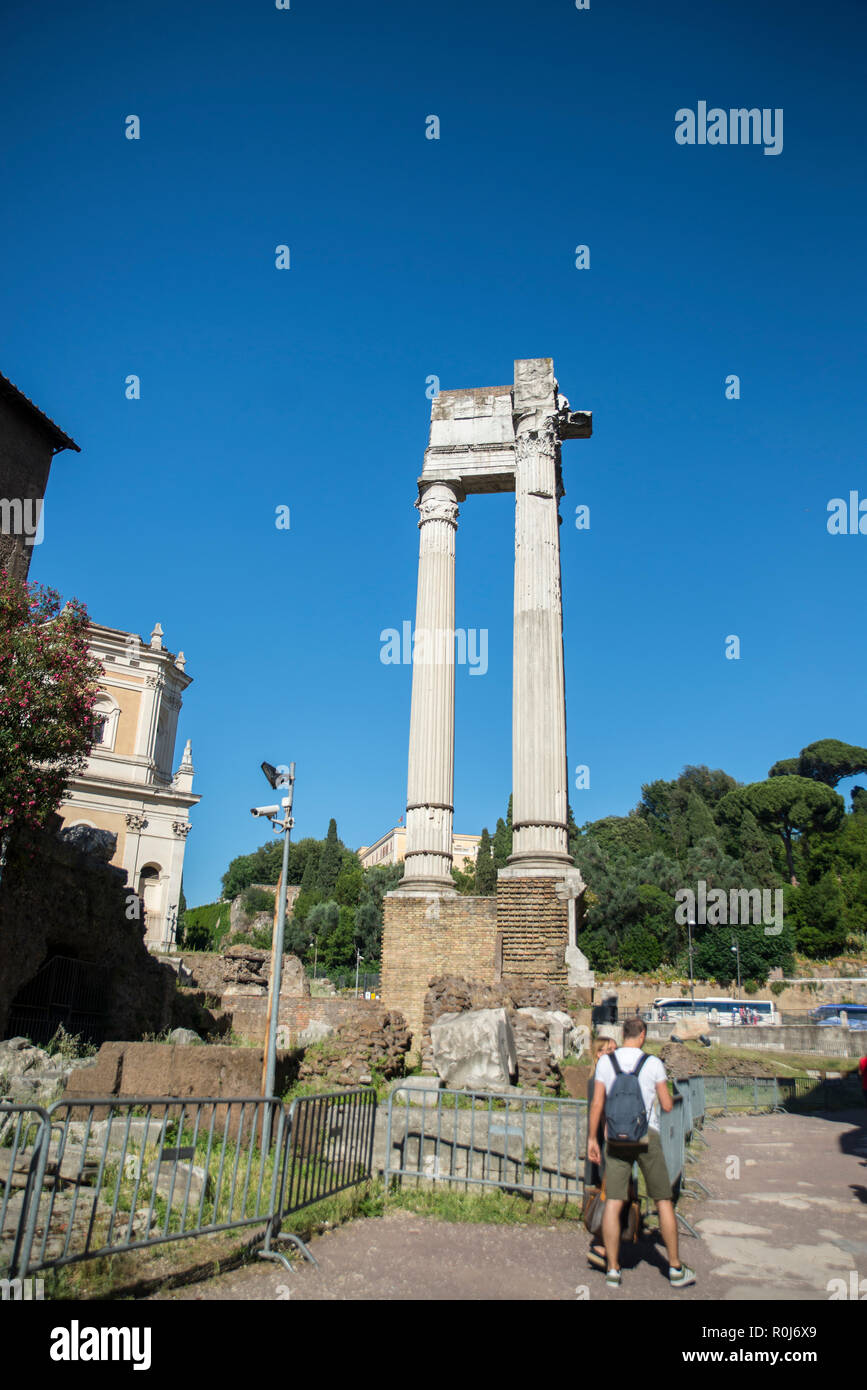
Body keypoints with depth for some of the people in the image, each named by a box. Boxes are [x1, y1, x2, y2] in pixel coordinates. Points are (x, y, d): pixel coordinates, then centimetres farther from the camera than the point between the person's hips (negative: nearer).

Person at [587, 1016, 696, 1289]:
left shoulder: (605, 1061, 2)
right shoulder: (653, 1063, -2)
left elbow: (597, 1104, -1)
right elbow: (667, 1105, 0)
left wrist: (592, 1138, 6)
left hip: (617, 1138, 1)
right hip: (647, 1136, -1)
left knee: (613, 1203, 2)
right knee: (663, 1201, 10)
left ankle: (613, 1270, 4)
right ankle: (675, 1269, 18)